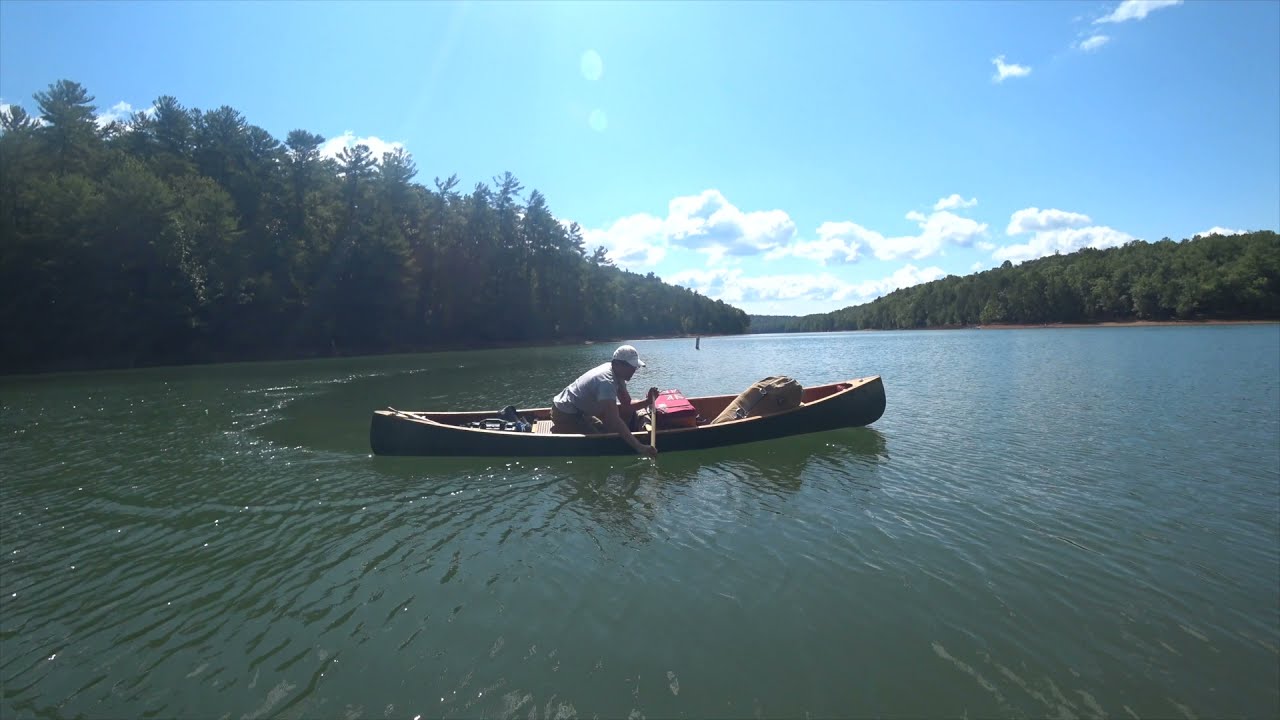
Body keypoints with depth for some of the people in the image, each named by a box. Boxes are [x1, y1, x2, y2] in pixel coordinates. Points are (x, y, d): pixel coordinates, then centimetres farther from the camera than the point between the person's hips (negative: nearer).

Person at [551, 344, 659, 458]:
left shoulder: (617, 374, -3)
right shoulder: (607, 381, -32)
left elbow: (626, 406, 1)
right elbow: (614, 421, -40)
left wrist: (647, 401, -17)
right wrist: (639, 447, -44)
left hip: (580, 410, 9)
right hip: (565, 415, -9)